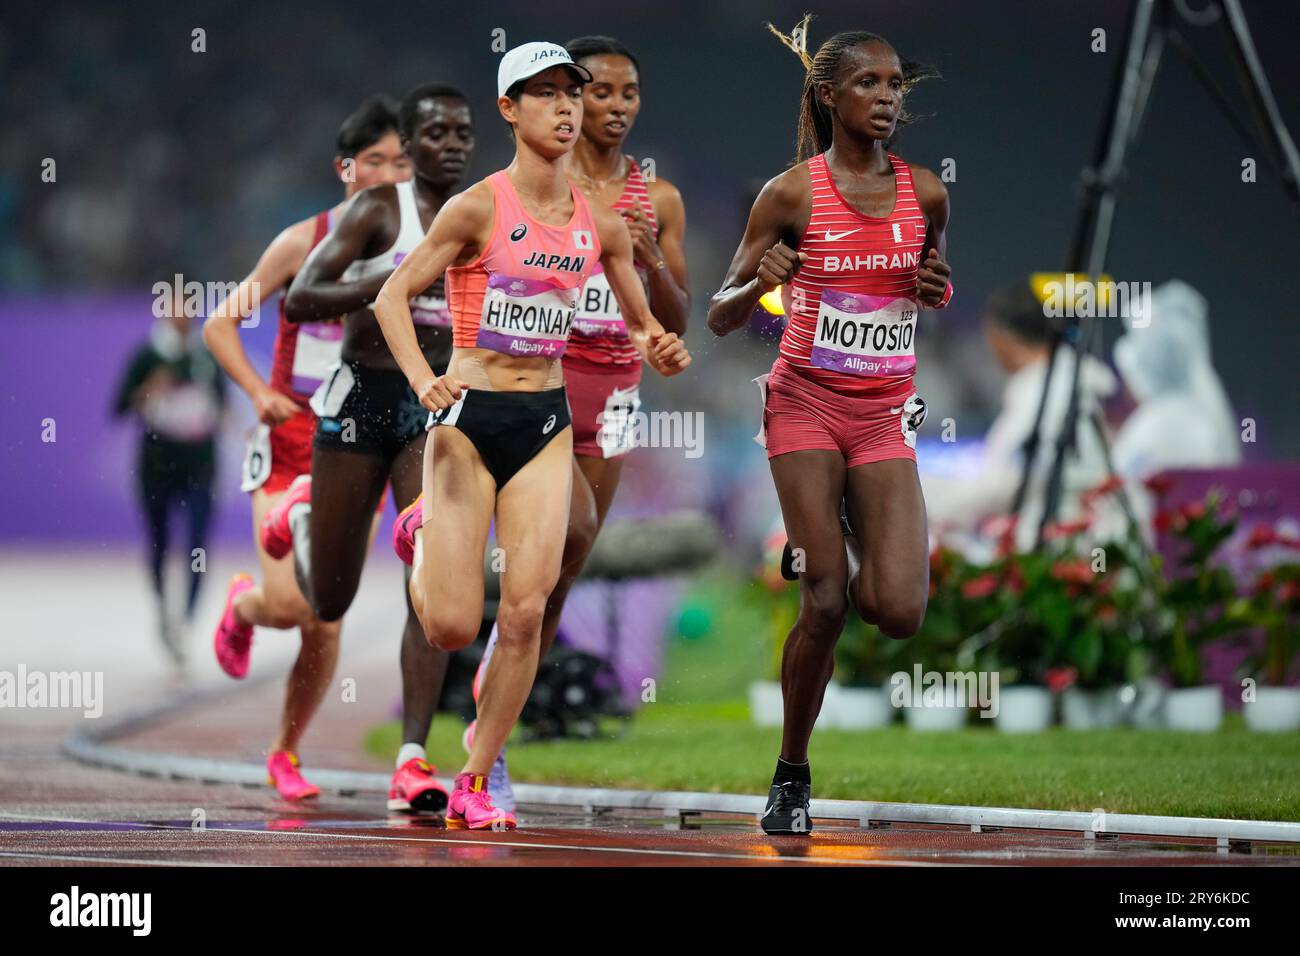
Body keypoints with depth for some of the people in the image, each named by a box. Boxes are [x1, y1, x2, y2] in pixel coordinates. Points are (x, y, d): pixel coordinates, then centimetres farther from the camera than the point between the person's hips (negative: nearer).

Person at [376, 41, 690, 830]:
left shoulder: (601, 225, 4)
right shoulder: (479, 209, -9)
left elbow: (641, 324, 16)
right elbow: (392, 296, -8)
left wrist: (661, 352, -7)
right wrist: (423, 382, -23)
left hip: (546, 423, 3)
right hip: (470, 417, -3)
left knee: (527, 609, -10)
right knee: (454, 626, -5)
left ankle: (477, 783, 4)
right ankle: (423, 538, 32)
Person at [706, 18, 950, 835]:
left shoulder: (926, 193, 3)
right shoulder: (793, 194, -6)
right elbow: (721, 319, -2)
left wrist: (938, 289, -2)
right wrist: (760, 283, -23)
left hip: (886, 415, 3)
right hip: (807, 405, -2)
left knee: (901, 613, -12)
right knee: (825, 606, -9)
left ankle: (854, 554, 24)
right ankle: (792, 776, 9)